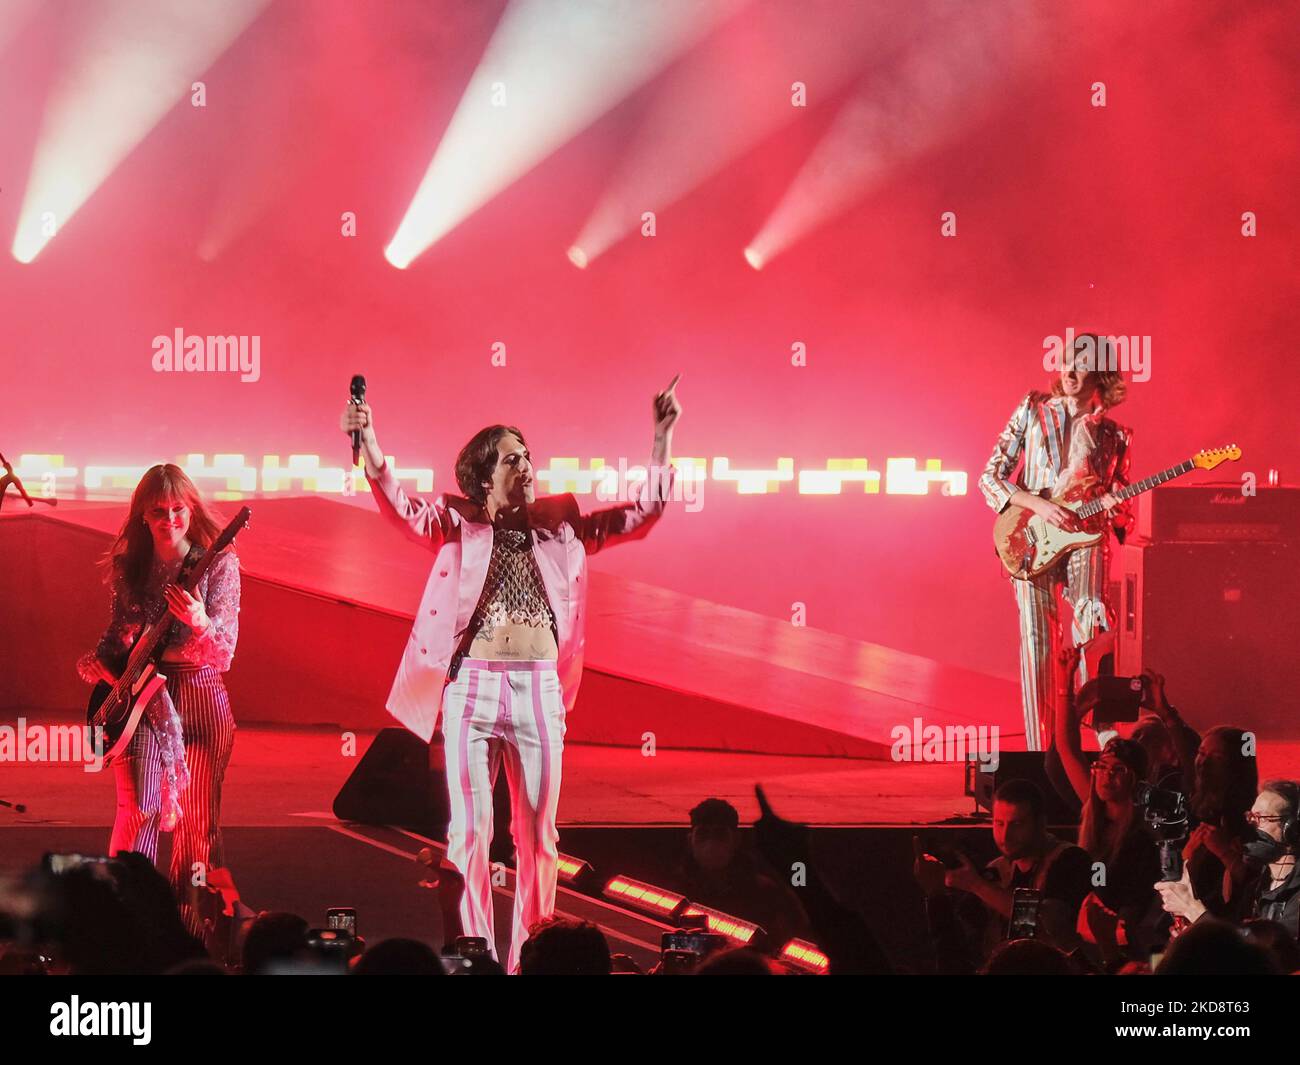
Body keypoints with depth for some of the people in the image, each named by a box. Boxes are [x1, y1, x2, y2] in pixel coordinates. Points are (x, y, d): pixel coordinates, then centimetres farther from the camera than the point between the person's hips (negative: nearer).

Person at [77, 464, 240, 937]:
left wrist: (199, 623, -33)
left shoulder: (218, 565, -6)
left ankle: (188, 928, 18)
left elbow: (223, 654, -13)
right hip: (143, 698, 1)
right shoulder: (130, 568, 4)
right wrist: (98, 664, -7)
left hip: (201, 699, -1)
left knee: (198, 821, 4)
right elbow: (116, 636, 15)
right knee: (138, 811, -15)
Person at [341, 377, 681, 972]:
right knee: (470, 831, -1)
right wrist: (368, 443, -28)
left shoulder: (561, 527, 10)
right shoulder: (459, 527, 4)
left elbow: (643, 512, 11)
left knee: (537, 834, 5)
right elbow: (402, 509, -13)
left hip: (539, 689, 2)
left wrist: (662, 435, 2)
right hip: (472, 687, -2)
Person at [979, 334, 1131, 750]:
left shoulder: (1113, 435, 12)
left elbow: (1122, 512, 18)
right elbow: (990, 478, 5)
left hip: (1085, 541, 0)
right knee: (1038, 647, -4)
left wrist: (1114, 509, -8)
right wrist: (1040, 506, -10)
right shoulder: (1032, 411, 9)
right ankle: (1042, 752, 4)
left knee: (1094, 628, -21)